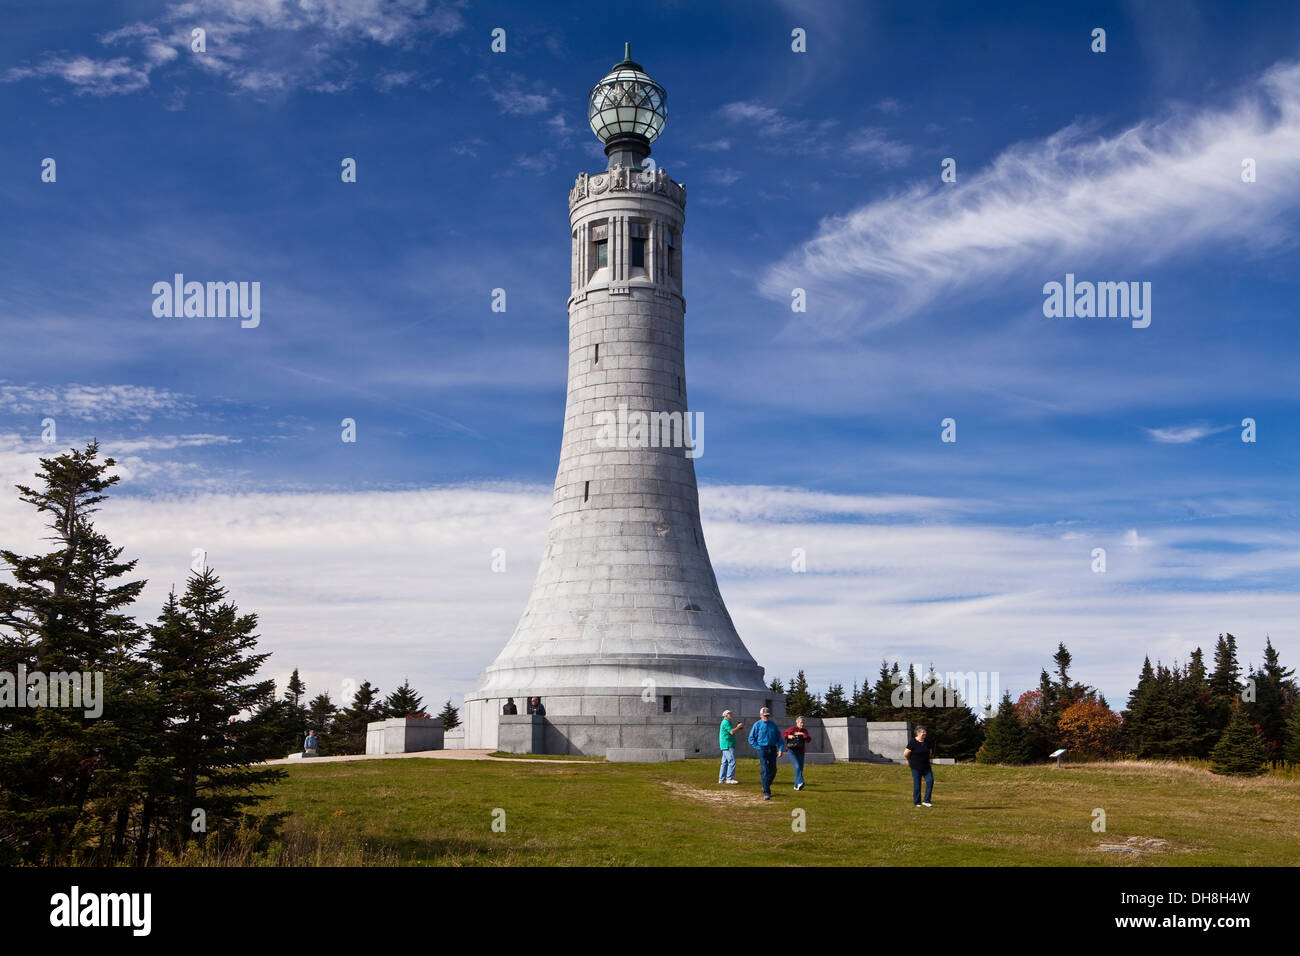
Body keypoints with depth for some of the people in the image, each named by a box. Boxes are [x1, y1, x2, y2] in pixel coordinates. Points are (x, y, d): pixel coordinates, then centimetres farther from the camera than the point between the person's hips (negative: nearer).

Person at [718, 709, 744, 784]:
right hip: (728, 745, -11)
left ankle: (722, 779, 12)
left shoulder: (725, 722, 21)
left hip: (725, 746, 11)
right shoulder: (726, 722, -12)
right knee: (732, 762, -11)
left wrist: (736, 727, 14)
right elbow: (732, 732, -20)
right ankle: (730, 778, -12)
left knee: (725, 762, 11)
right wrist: (738, 727, -8)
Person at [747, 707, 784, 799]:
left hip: (773, 749, 4)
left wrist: (780, 748, 3)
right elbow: (751, 739, 3)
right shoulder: (757, 725, 1)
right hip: (762, 749, -4)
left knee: (773, 770, 8)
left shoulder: (773, 724, 11)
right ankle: (766, 793, -10)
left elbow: (779, 737, 13)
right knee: (765, 771, -11)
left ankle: (766, 786, 31)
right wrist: (758, 747, -5)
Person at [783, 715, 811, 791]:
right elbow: (782, 735, -3)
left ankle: (796, 786, 16)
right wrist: (788, 736, -22)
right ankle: (800, 782, -32)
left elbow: (809, 739, -5)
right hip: (792, 751, -5)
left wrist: (802, 734, -19)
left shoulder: (804, 731, 9)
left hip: (800, 753, 5)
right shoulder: (791, 729, -2)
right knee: (797, 766, -22)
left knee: (800, 768, 5)